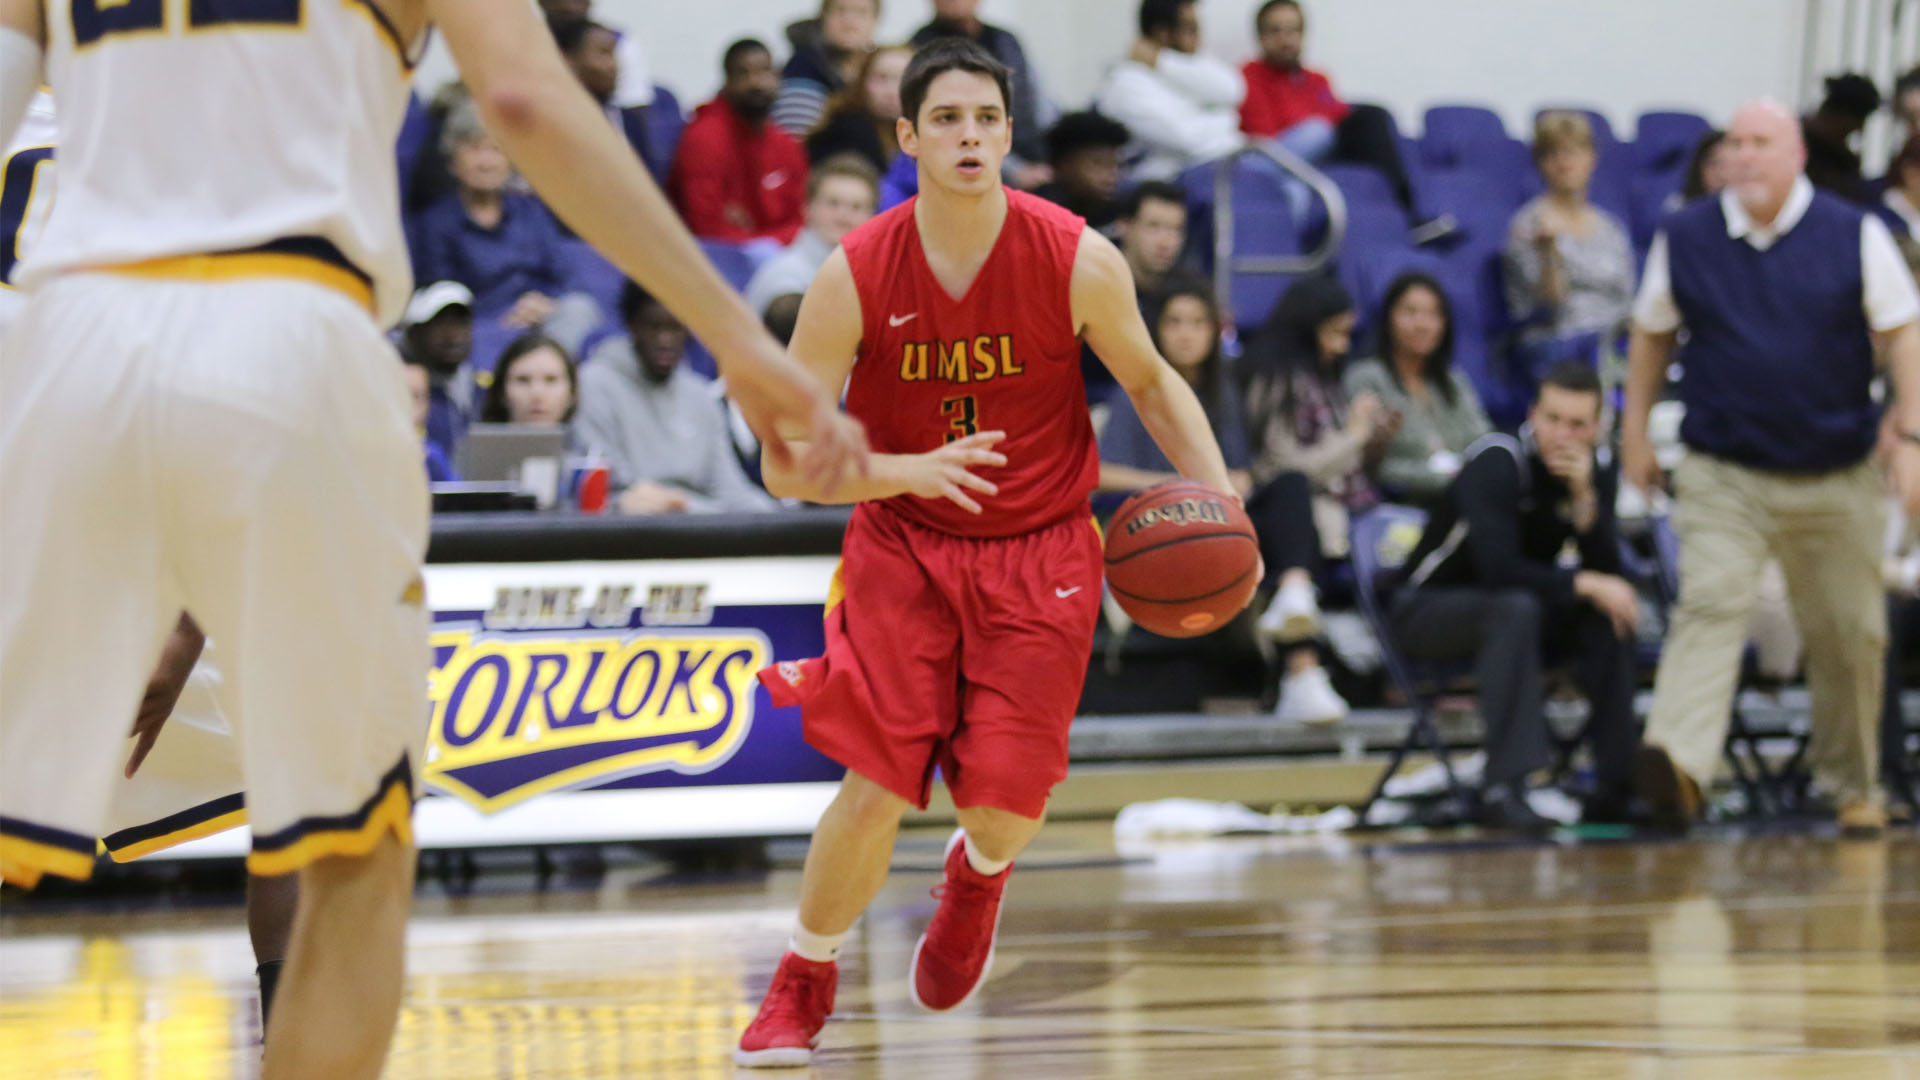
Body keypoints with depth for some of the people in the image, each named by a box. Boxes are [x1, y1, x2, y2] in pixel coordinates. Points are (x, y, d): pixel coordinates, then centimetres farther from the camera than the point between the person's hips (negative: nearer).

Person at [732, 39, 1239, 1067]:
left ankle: (977, 874, 34)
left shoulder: (1078, 262, -16)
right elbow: (787, 465, -13)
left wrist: (1211, 489, -13)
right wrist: (911, 470, -30)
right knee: (875, 789, -11)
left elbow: (1150, 380, 3)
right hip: (904, 546, 0)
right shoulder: (854, 277, -17)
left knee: (1002, 806, -7)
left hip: (1038, 555, 0)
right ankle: (803, 983, 16)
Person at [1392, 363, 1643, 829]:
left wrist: (1585, 497, -28)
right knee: (1516, 608, -37)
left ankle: (1615, 785, -20)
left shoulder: (1598, 471, -5)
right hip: (1427, 606, -6)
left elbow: (1606, 572, -15)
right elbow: (1497, 568, -34)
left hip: (1514, 608, 6)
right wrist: (1583, 584, -31)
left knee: (1609, 615, -20)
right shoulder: (1497, 463, -23)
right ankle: (1502, 789, -43)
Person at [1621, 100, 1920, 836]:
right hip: (1721, 476, -1)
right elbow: (1652, 335, 13)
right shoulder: (1684, 239, 2)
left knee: (1849, 634, 8)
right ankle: (1678, 763, -36)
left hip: (1835, 480, 1)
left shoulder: (1855, 236, -1)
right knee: (1709, 606, -20)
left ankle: (1852, 786, 25)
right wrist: (1635, 430, 12)